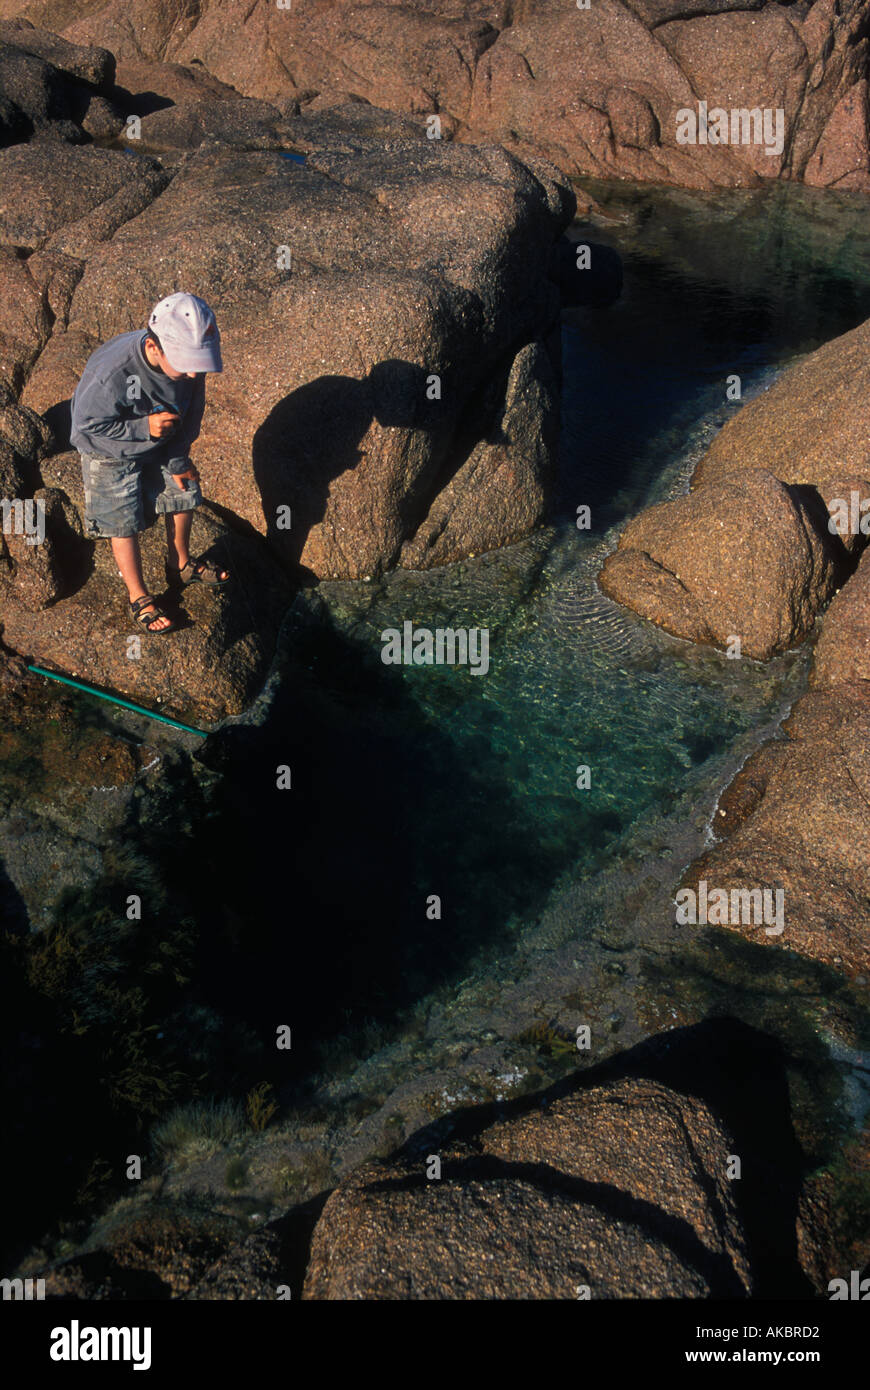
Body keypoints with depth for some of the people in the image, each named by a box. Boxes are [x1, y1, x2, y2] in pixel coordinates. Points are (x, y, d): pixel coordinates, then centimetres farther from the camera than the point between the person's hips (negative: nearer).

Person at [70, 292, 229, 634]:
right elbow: (87, 425, -27)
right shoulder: (110, 373, -41)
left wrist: (178, 459, -2)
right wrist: (143, 428, -36)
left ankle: (180, 565, 43)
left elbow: (190, 413, -6)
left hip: (163, 446, 5)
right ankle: (139, 598, 24)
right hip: (112, 454, -5)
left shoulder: (189, 357, -24)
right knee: (125, 525, 5)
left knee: (184, 495, 17)